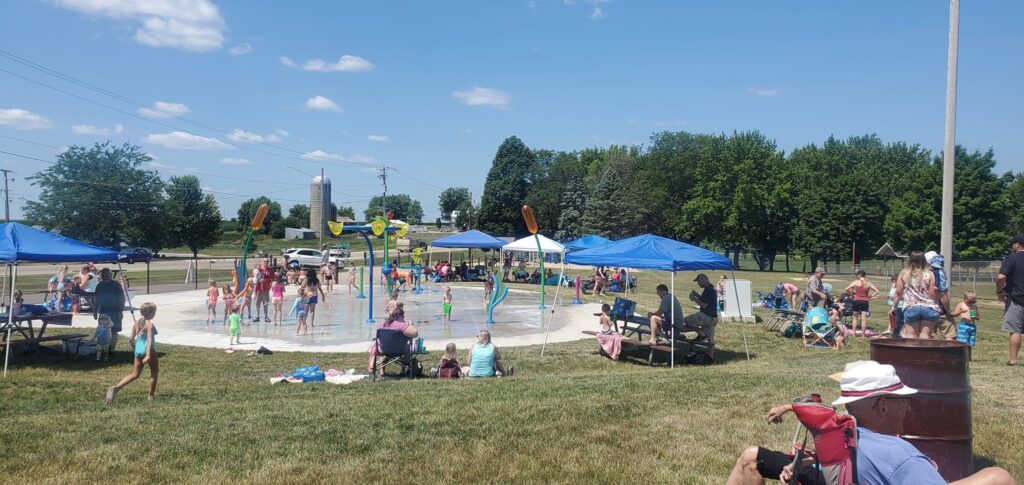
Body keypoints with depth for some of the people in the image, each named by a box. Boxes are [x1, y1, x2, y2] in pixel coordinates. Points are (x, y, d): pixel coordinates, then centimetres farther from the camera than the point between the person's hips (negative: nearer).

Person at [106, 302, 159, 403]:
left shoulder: (136, 322, 8)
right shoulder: (149, 324, -13)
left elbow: (131, 339, 11)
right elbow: (149, 340, -22)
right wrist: (148, 355, -28)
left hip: (138, 349, 7)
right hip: (148, 349, -7)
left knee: (135, 374, 13)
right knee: (154, 372, 13)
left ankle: (115, 388, -5)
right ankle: (151, 395, 17)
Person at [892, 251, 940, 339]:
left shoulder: (903, 273, 5)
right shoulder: (929, 274, 1)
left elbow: (898, 292, 5)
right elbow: (932, 293, -3)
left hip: (910, 307, 0)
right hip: (928, 307, 0)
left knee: (911, 335, 4)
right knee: (925, 334, 1)